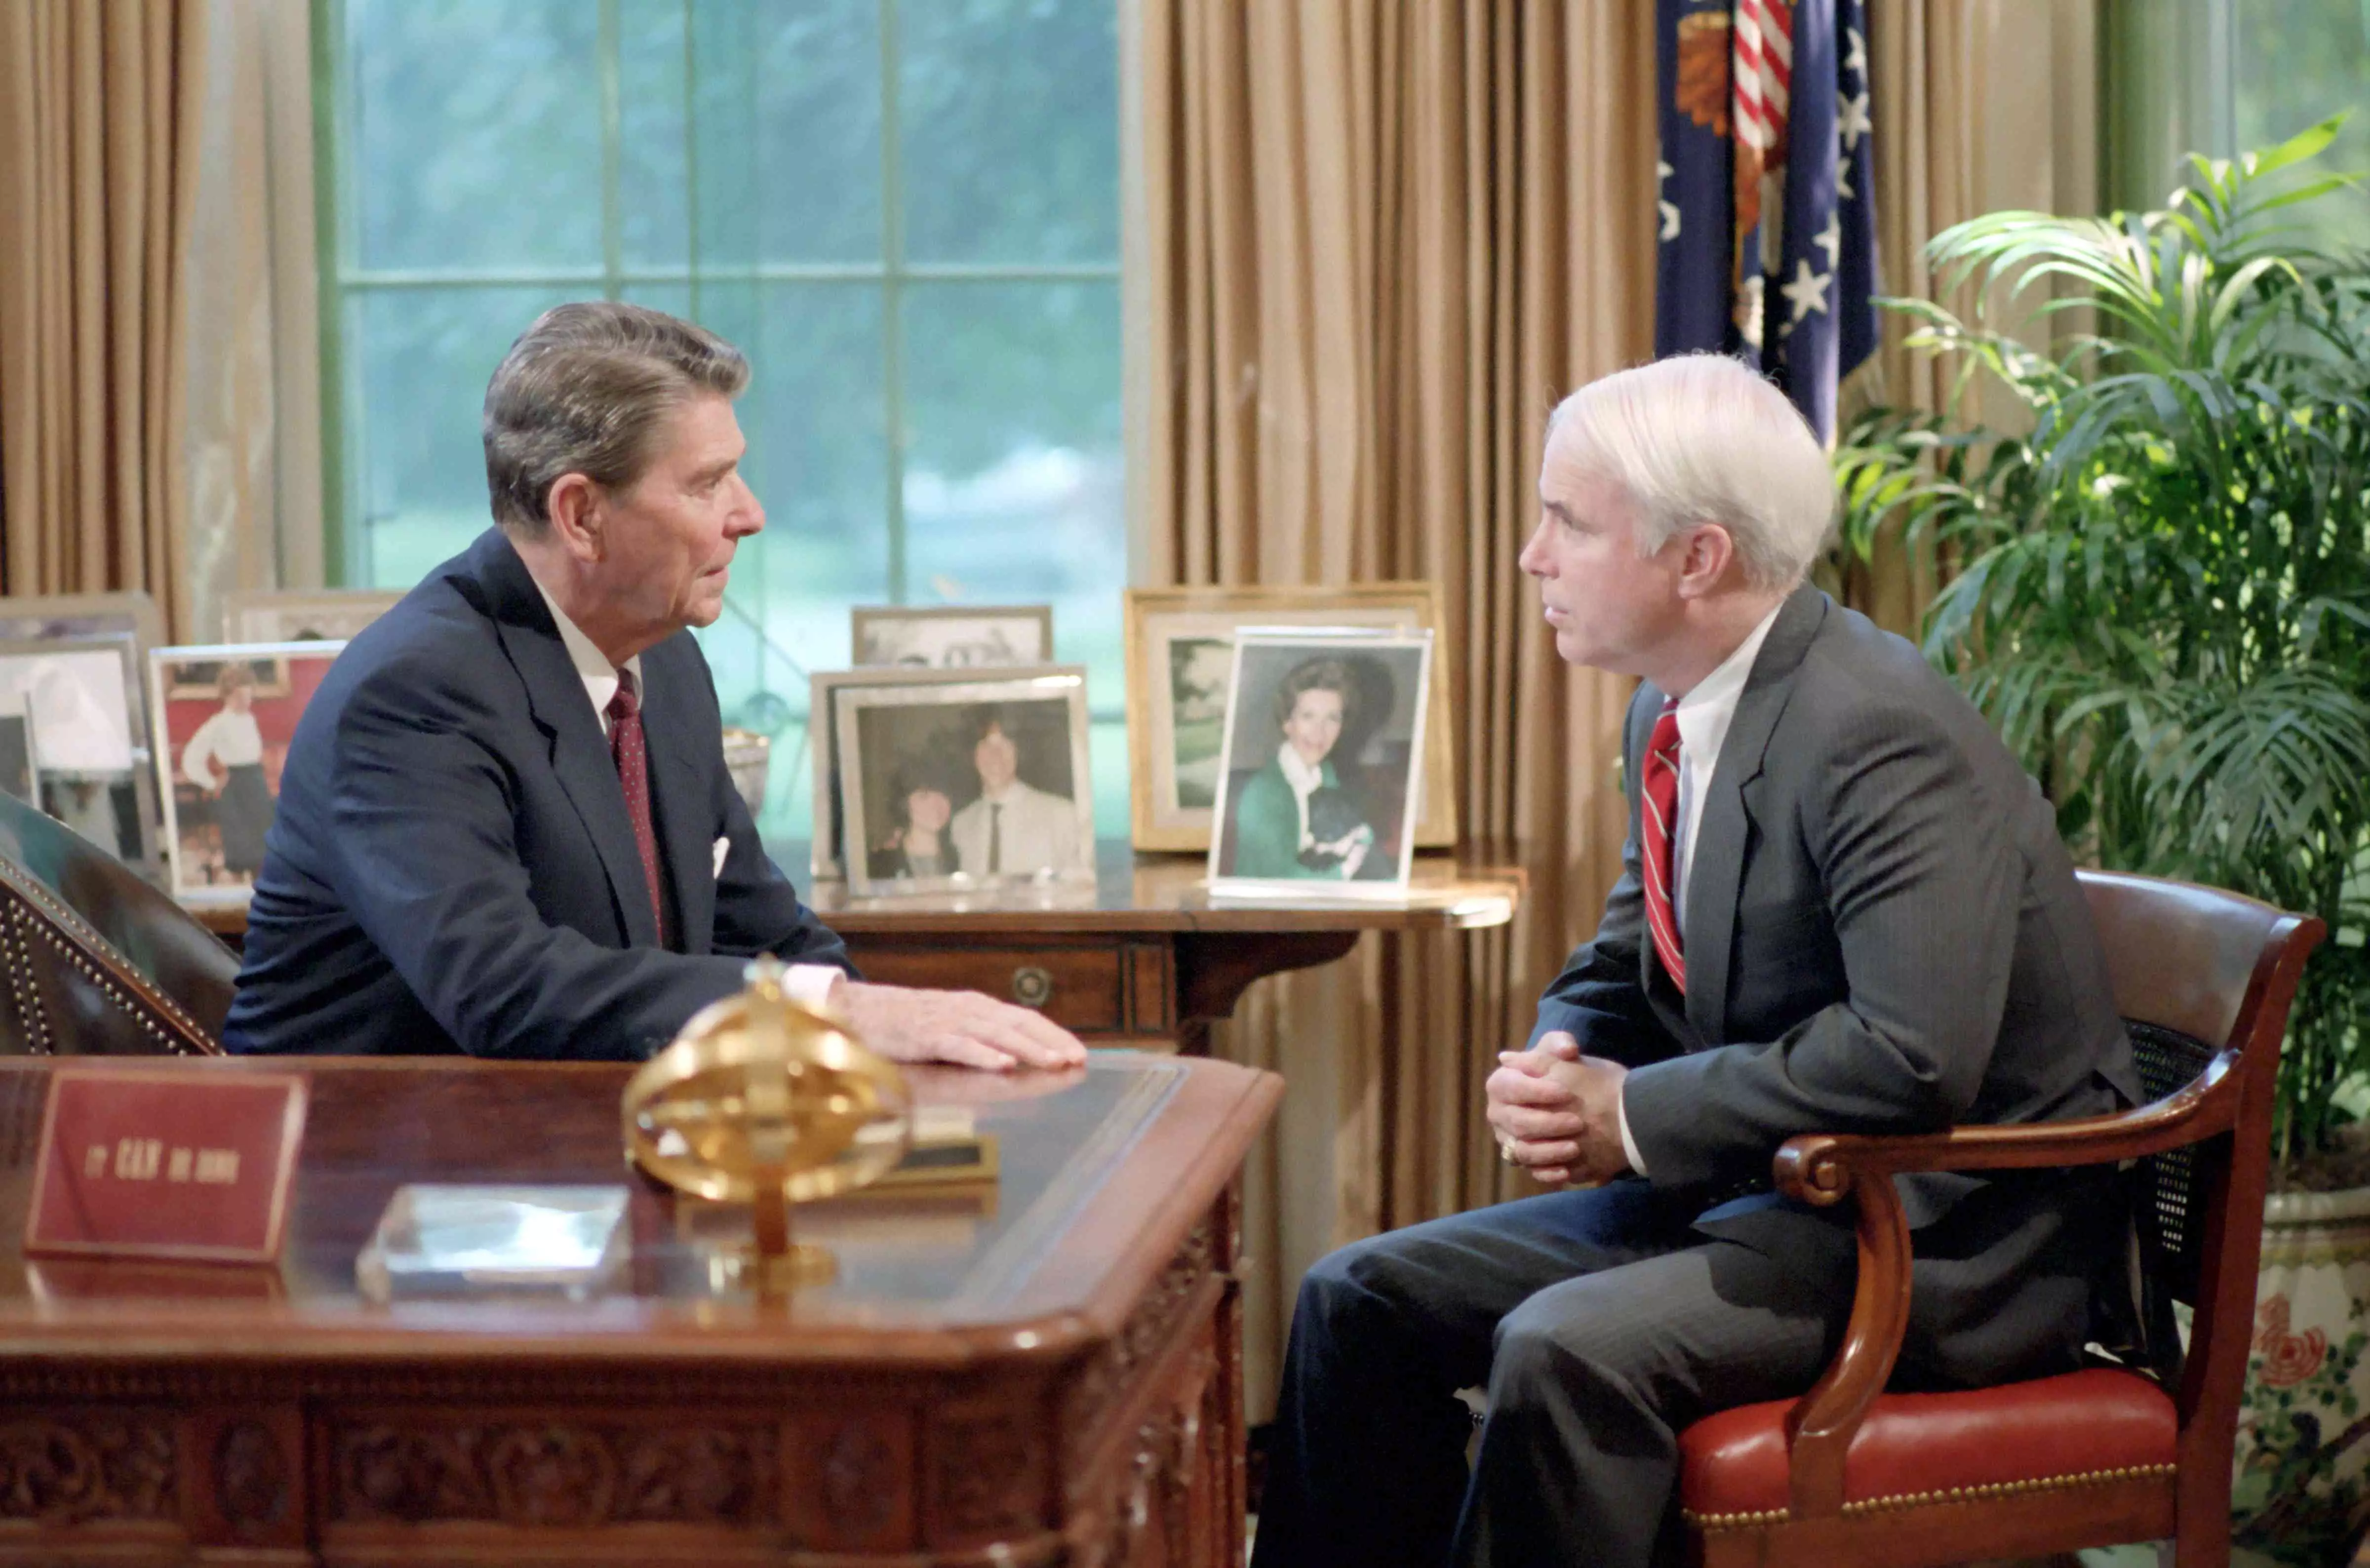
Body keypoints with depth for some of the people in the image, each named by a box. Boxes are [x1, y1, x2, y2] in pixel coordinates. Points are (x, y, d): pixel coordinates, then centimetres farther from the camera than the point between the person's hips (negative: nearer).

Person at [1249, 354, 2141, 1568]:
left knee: (1567, 1350, -31)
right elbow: (1621, 966, 19)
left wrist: (1635, 1116, -21)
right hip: (1764, 1188, 9)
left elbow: (1917, 1054, -31)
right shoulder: (1673, 714, 6)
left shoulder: (1877, 735, -22)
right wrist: (1556, 1068, -6)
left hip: (1950, 1231, -9)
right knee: (1362, 1300, 3)